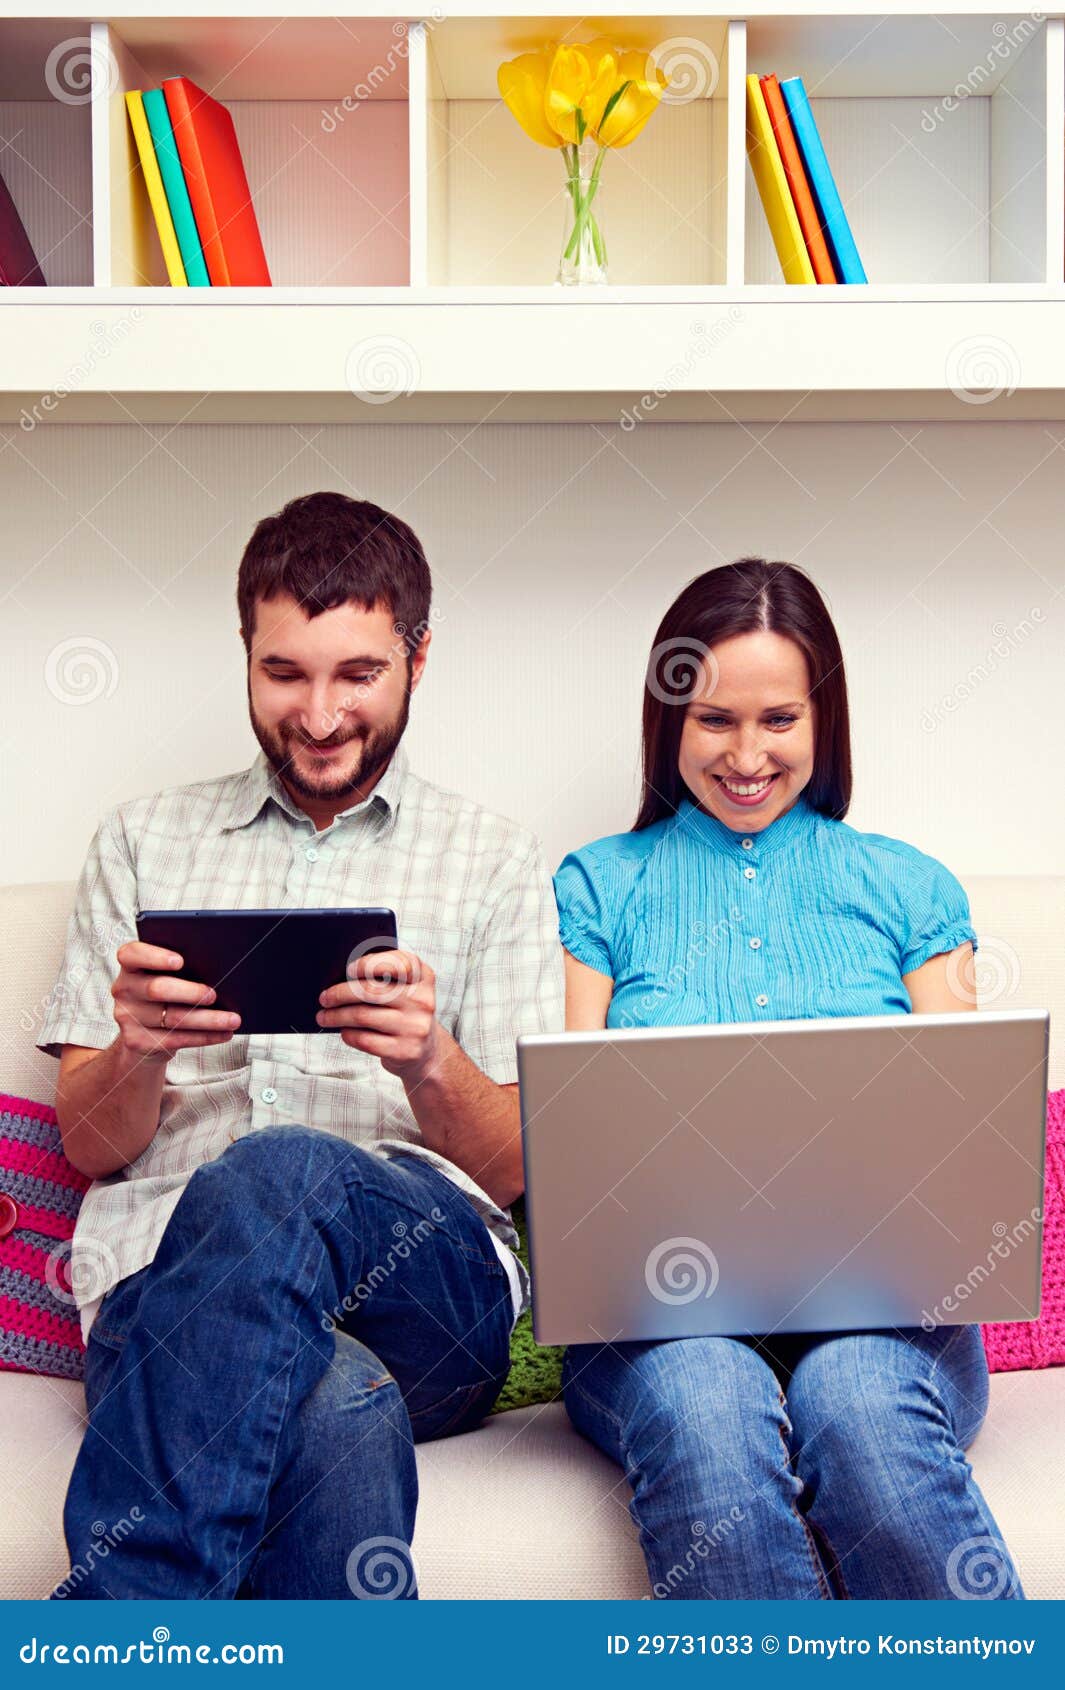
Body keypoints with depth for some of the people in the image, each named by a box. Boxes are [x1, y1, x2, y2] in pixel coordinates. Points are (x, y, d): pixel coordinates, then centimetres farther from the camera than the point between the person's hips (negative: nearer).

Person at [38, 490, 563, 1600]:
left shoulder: (493, 861, 15)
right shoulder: (142, 842, 20)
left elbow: (510, 1169, 8)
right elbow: (88, 1144, 15)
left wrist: (430, 1059, -14)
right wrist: (139, 1053, -9)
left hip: (429, 1291, 1)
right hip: (160, 1277, 0)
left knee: (278, 1172, -38)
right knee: (344, 1420, -38)